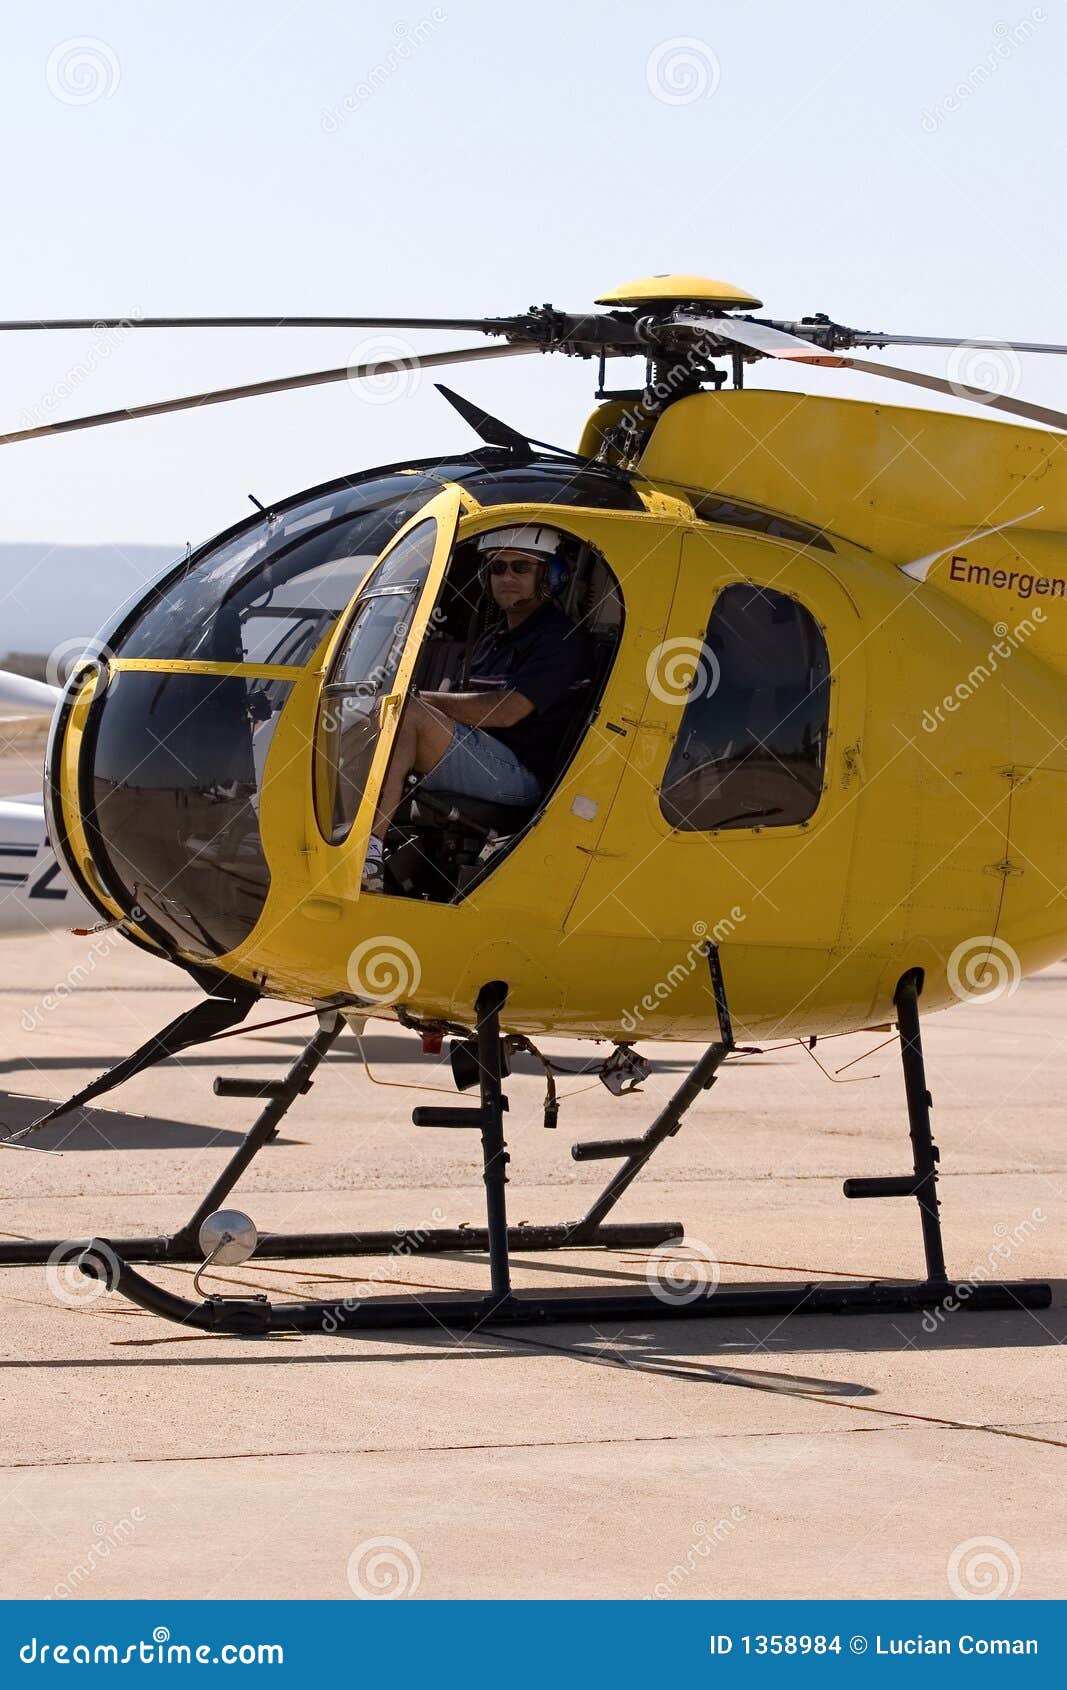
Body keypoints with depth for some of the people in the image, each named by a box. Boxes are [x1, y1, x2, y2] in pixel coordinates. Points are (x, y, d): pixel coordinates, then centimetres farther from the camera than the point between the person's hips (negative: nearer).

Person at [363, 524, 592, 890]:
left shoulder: (560, 638, -4)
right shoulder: (492, 640, 27)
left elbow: (506, 711, -16)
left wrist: (420, 700, -10)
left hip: (519, 774, -9)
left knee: (404, 714, -27)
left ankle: (368, 852, -39)